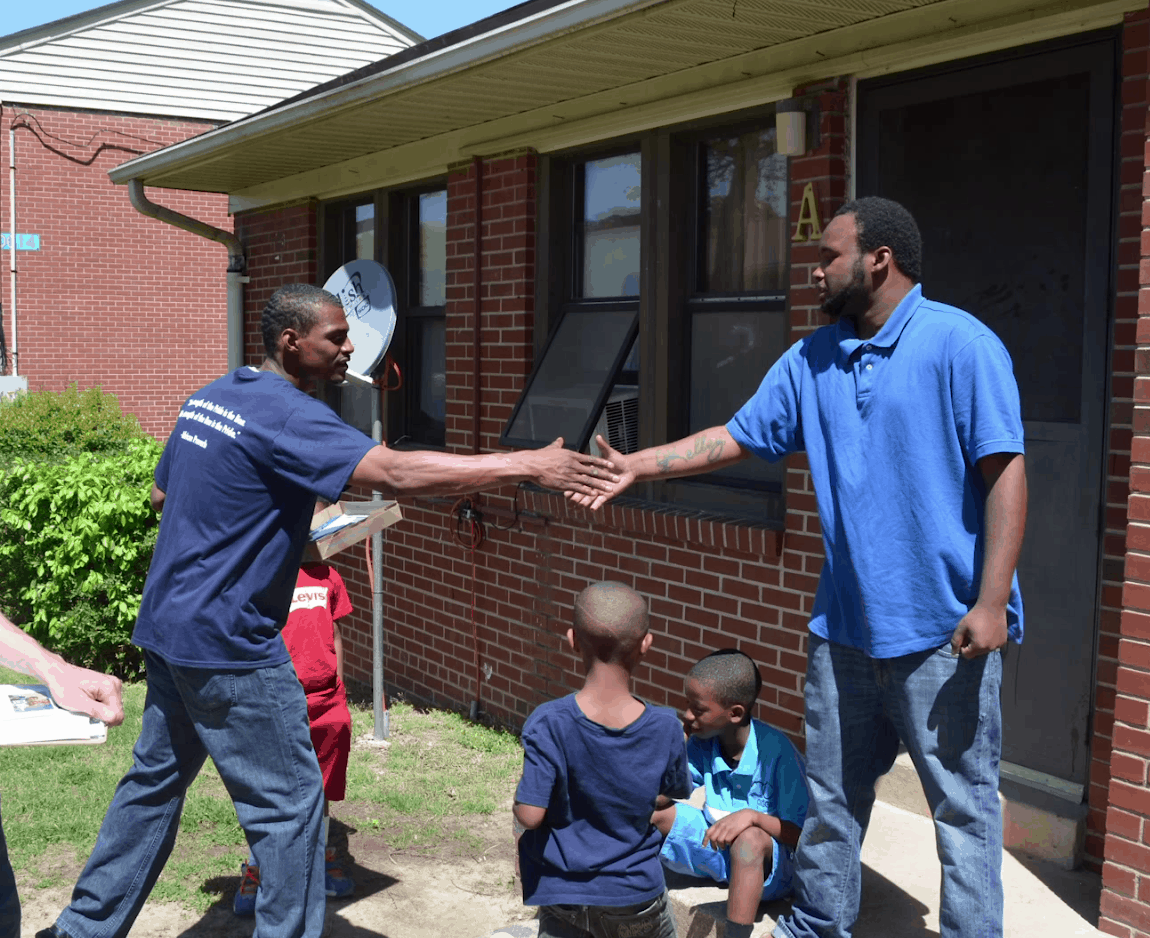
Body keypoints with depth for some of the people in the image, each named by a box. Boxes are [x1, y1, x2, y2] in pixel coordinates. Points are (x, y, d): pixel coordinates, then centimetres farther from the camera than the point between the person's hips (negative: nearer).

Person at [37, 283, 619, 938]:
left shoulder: (211, 397, 10)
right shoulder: (287, 415, -19)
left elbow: (162, 496, 21)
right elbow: (396, 474, -31)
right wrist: (529, 465, -31)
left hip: (167, 626, 10)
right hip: (228, 643, -10)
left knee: (156, 780, 21)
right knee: (290, 802, 1)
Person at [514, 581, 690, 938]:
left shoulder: (548, 724, -22)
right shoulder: (665, 728, -16)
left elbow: (529, 815, -20)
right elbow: (677, 794, 1)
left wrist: (521, 796, 1)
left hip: (562, 893, -1)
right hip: (636, 895, 1)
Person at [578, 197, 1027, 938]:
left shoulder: (959, 345, -11)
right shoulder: (811, 360, 8)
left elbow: (1005, 473, -14)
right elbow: (735, 439, 11)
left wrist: (992, 602, -19)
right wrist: (637, 465, 1)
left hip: (944, 628, -6)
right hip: (846, 623, 7)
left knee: (964, 803, 4)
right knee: (832, 793, 18)